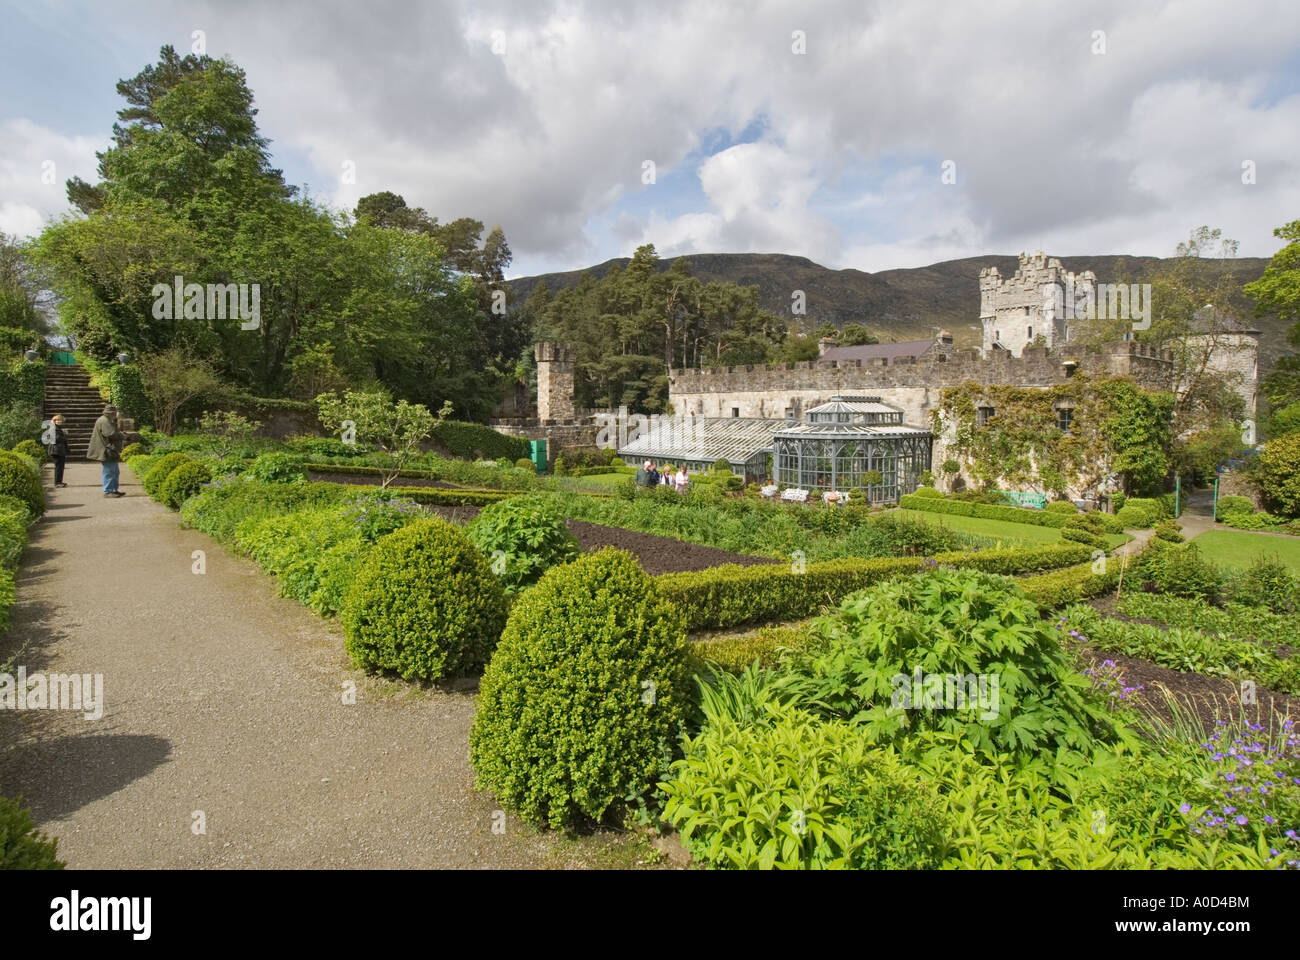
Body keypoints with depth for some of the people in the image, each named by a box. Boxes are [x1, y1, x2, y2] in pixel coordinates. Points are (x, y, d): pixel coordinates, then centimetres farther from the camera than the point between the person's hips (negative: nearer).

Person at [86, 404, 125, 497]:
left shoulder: (108, 421, 17)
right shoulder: (104, 421, -17)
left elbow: (114, 431, 17)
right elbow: (112, 434, -25)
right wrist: (121, 434, -11)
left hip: (111, 451, 11)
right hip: (106, 451, -11)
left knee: (114, 471, 17)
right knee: (108, 471, -6)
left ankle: (114, 490, 24)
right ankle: (107, 491, -2)